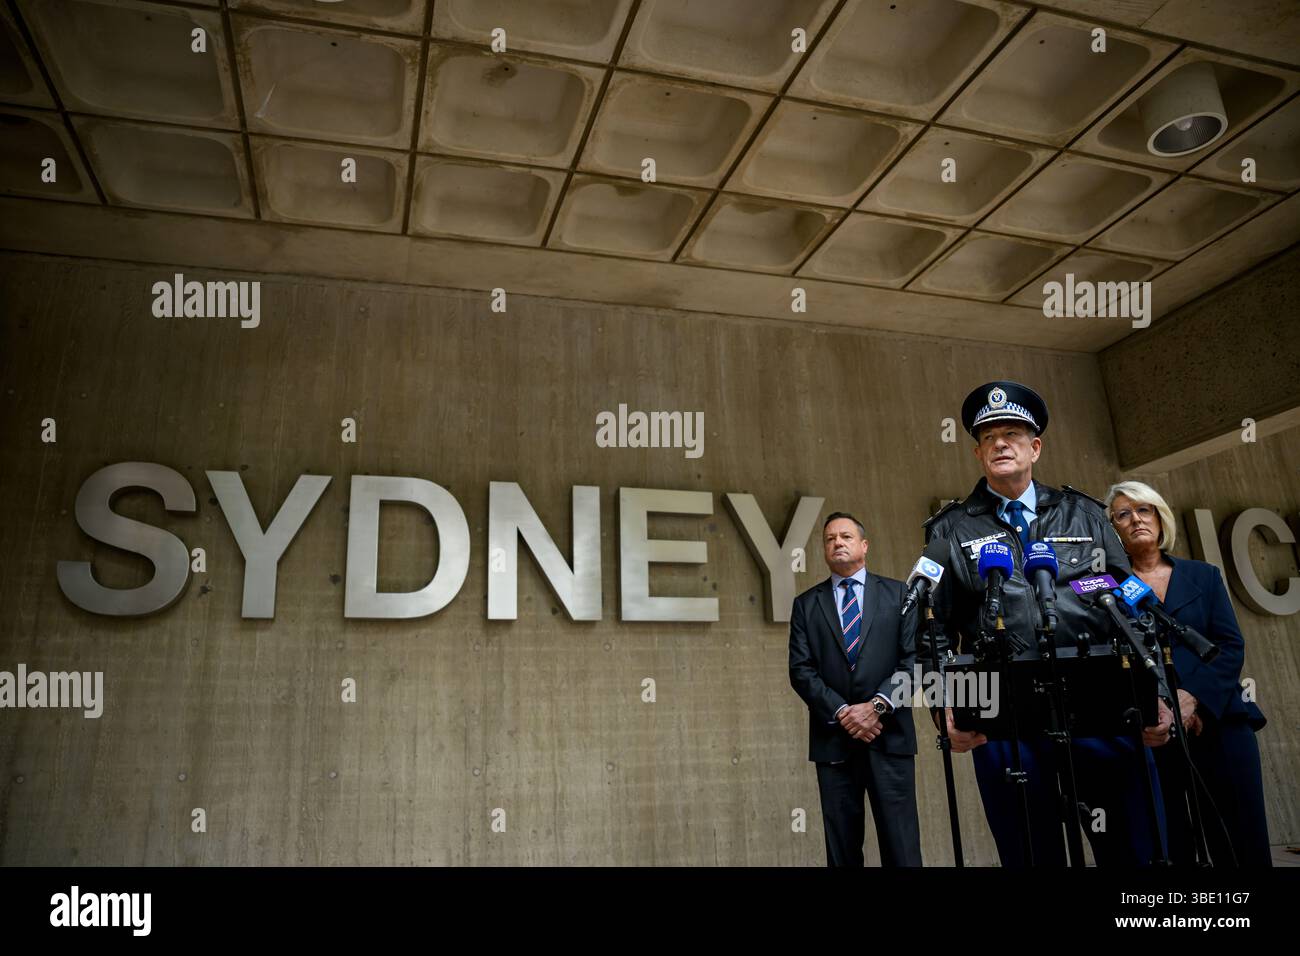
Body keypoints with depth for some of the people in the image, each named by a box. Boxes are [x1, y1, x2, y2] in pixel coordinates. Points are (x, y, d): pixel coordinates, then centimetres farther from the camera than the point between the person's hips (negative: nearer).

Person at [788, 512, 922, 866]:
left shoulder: (898, 594, 9)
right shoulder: (806, 604, 11)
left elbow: (914, 658, 0)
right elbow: (801, 671, 2)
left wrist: (878, 706, -12)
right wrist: (842, 713, -10)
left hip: (889, 734, -1)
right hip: (833, 738, 1)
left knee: (901, 845, -1)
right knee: (842, 847, 6)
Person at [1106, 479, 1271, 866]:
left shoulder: (1203, 576, 13)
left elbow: (1231, 646, 4)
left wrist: (1194, 697, -12)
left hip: (1218, 722, 2)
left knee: (1244, 842, 1)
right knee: (1170, 847, 1)